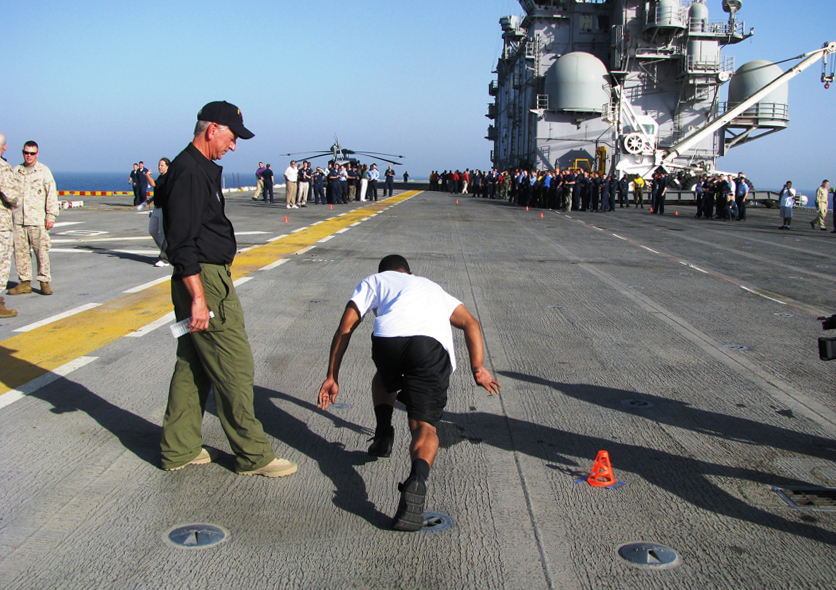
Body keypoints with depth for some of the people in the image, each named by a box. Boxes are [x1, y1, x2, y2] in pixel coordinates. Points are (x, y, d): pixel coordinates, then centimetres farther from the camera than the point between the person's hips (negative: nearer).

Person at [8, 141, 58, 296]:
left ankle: (44, 282, 3)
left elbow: (51, 194, 1)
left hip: (37, 219, -4)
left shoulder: (43, 171, 3)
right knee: (20, 251, 4)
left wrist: (51, 216, -5)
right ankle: (24, 282, 11)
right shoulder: (15, 171, 14)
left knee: (41, 251, -4)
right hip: (18, 219, 4)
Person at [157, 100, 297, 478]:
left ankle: (179, 450, 25)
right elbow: (181, 243, -22)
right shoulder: (189, 172, -17)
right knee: (234, 367, -3)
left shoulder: (201, 170, 17)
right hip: (204, 282, -11)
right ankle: (253, 456, 7)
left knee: (193, 366, 15)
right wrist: (198, 297, -24)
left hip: (206, 280, 11)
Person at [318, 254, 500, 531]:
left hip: (388, 337, 0)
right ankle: (418, 478, -32)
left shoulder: (374, 281, 34)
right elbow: (470, 323, 27)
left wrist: (332, 377, 25)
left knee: (384, 379, 36)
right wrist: (478, 368, 18)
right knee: (424, 425, -2)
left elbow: (345, 328, 23)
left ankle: (383, 434, 17)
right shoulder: (431, 286, 41)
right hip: (433, 345, 0)